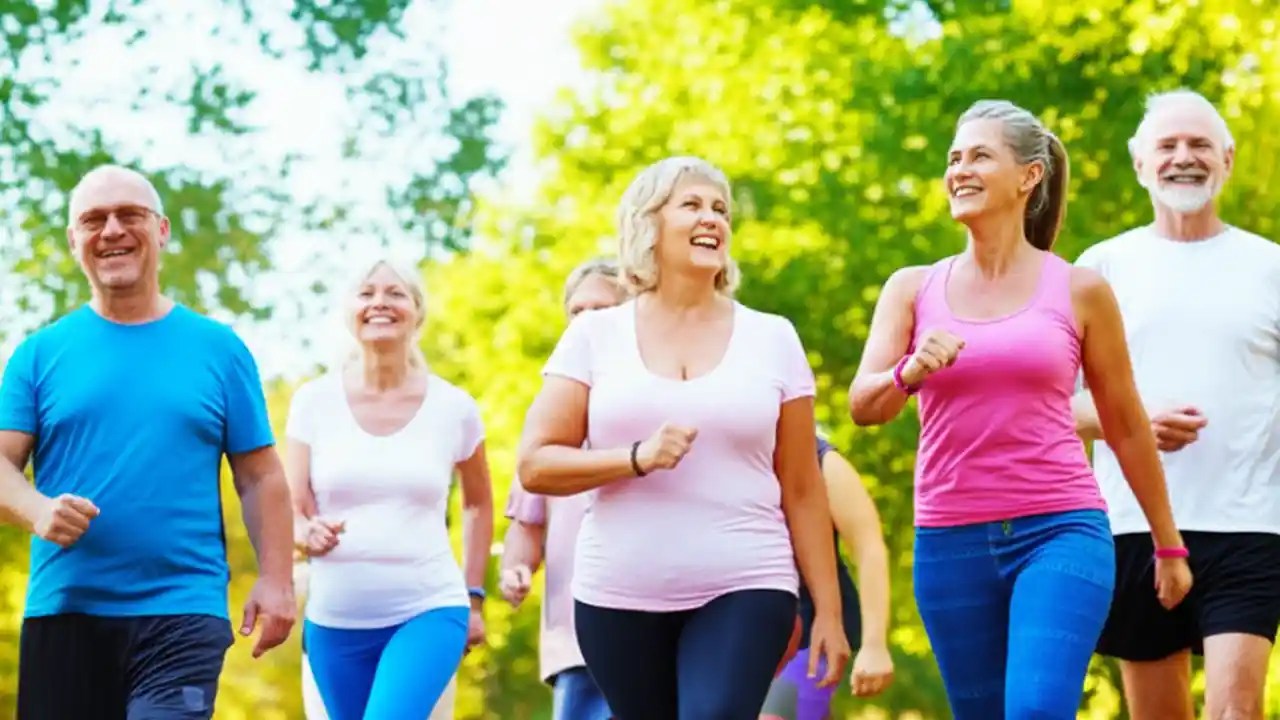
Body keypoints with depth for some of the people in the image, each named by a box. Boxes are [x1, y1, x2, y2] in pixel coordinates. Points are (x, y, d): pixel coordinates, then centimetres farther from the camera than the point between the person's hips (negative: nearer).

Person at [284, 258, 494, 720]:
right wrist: (309, 534, -23)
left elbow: (478, 503, 17)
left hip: (428, 612, -2)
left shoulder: (452, 407, 0)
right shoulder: (314, 401, 0)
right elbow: (290, 512, -1)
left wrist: (474, 595, 14)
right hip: (335, 619, 2)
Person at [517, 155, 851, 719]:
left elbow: (801, 488, 9)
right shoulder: (595, 335, 4)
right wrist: (638, 458, -16)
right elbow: (534, 465, 0)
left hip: (744, 592, -1)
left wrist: (828, 610, 6)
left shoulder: (772, 339, 6)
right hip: (619, 600, 1)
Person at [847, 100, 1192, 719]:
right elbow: (863, 406, -5)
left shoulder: (1079, 291, 3)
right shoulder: (913, 289, 7)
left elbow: (1126, 427, 11)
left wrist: (1169, 545, 17)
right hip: (950, 544, 3)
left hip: (1060, 532, -3)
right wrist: (911, 371, -28)